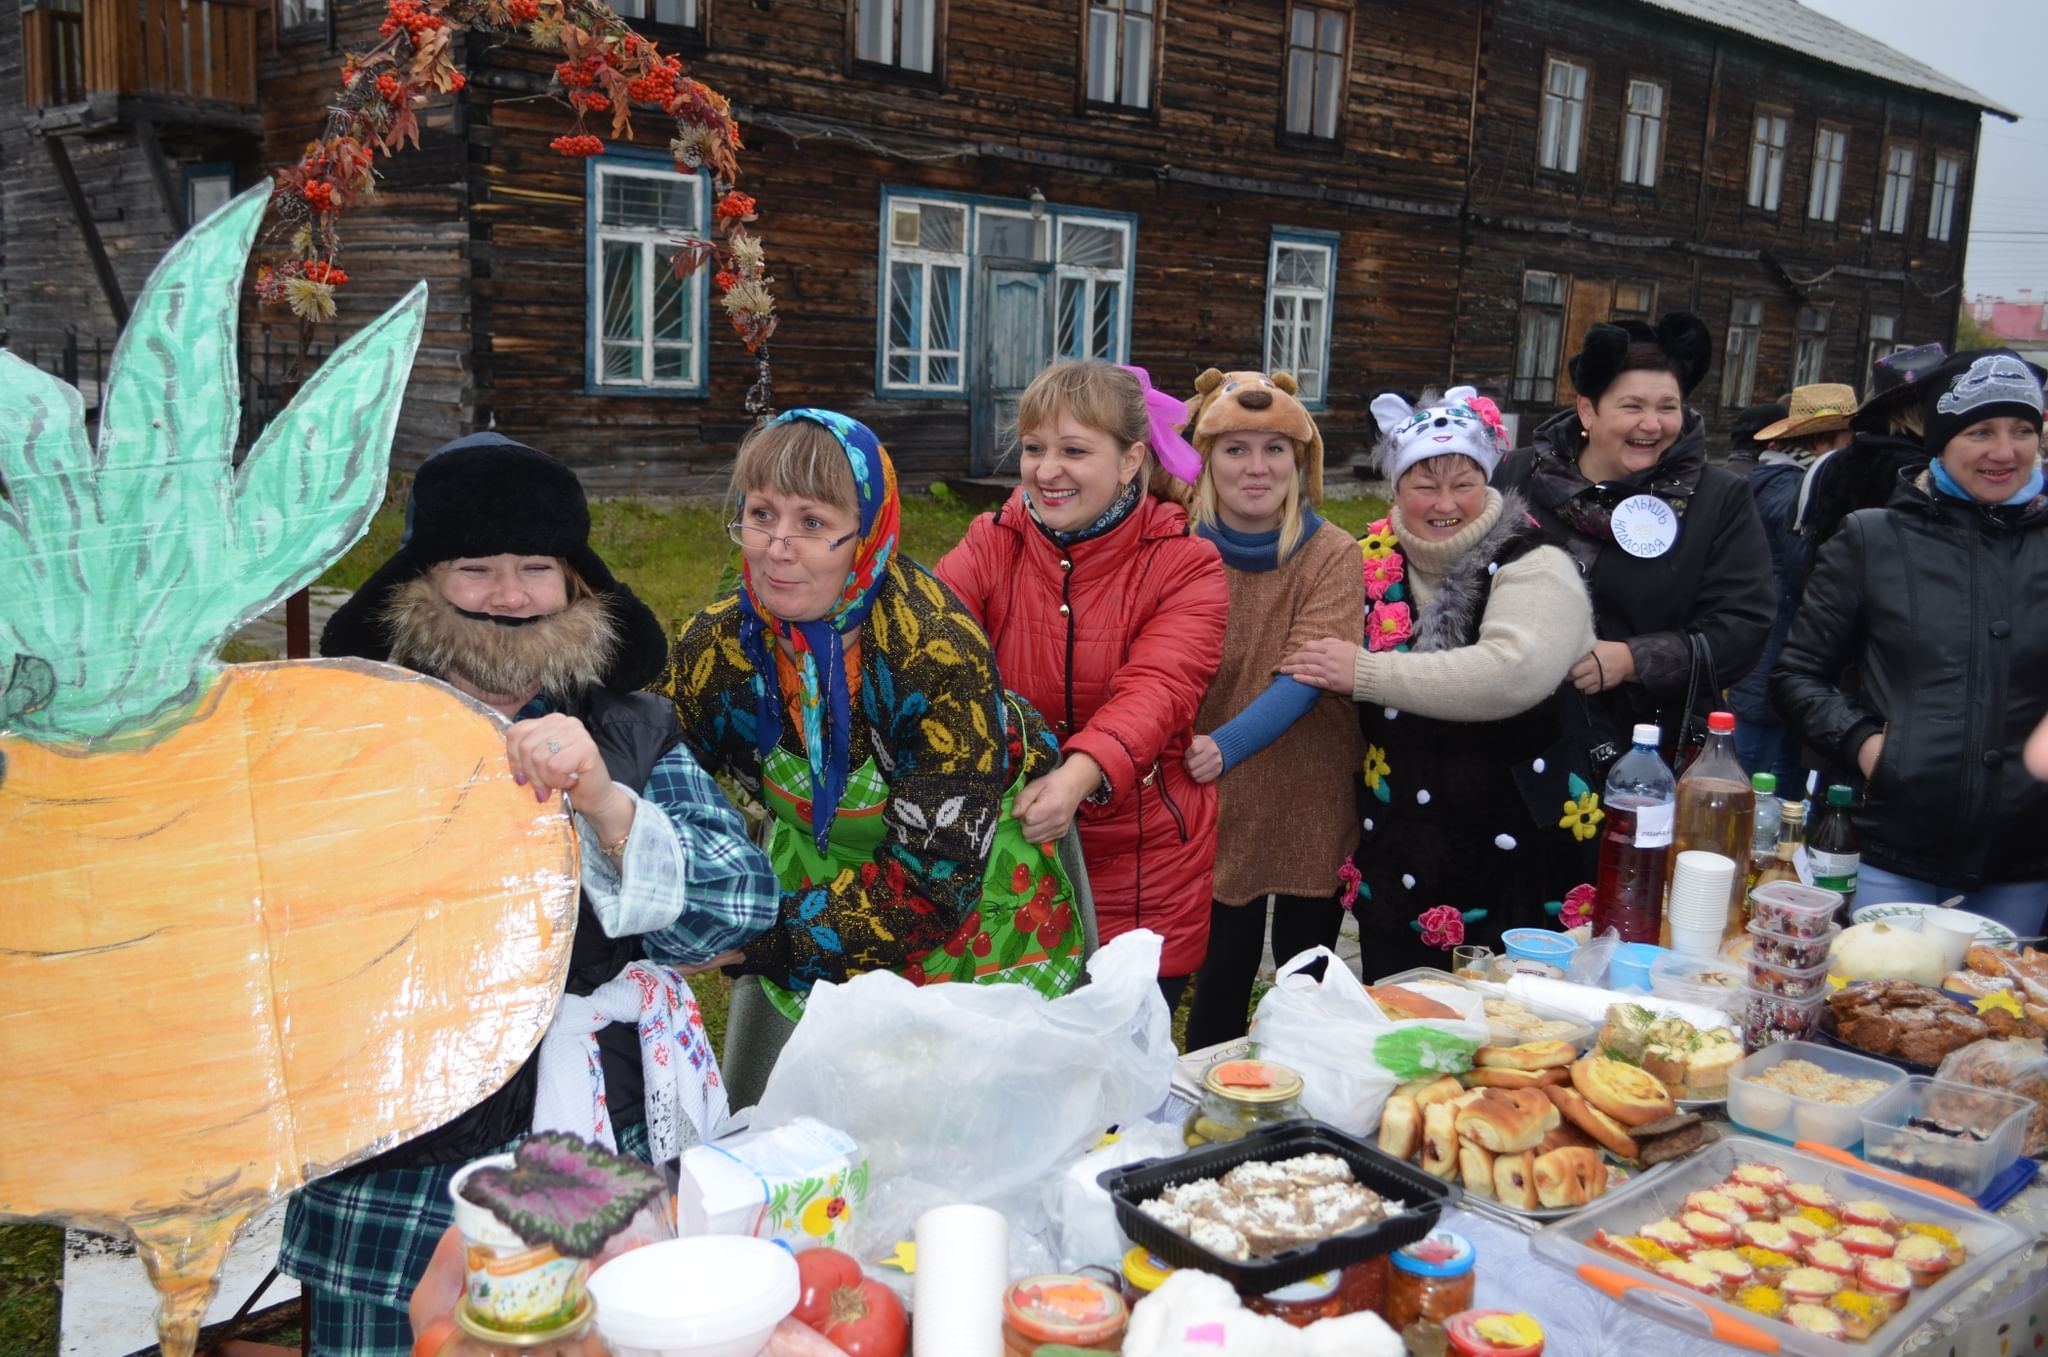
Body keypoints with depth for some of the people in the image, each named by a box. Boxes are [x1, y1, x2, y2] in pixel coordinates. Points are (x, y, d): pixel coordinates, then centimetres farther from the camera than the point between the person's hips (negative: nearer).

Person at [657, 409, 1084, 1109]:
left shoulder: (938, 649, -31)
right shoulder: (718, 644, -18)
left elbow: (934, 877, -29)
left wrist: (756, 940, -32)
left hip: (969, 896, -3)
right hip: (816, 878, 4)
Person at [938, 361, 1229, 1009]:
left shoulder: (1185, 565, -9)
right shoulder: (992, 543, -1)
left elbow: (1154, 691, -26)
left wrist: (1080, 775, -45)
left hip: (1144, 870, -2)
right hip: (1005, 843, 2)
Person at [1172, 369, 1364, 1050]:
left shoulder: (1331, 555, -6)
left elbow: (1309, 673, -17)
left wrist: (1228, 744, -32)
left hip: (1312, 804, 0)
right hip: (1215, 804, 0)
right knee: (1222, 975, 8)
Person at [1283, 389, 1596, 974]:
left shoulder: (1534, 567, -11)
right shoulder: (1374, 563, 3)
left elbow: (1514, 672, -30)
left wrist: (1366, 674, -26)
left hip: (1515, 859, -4)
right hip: (1396, 858, 5)